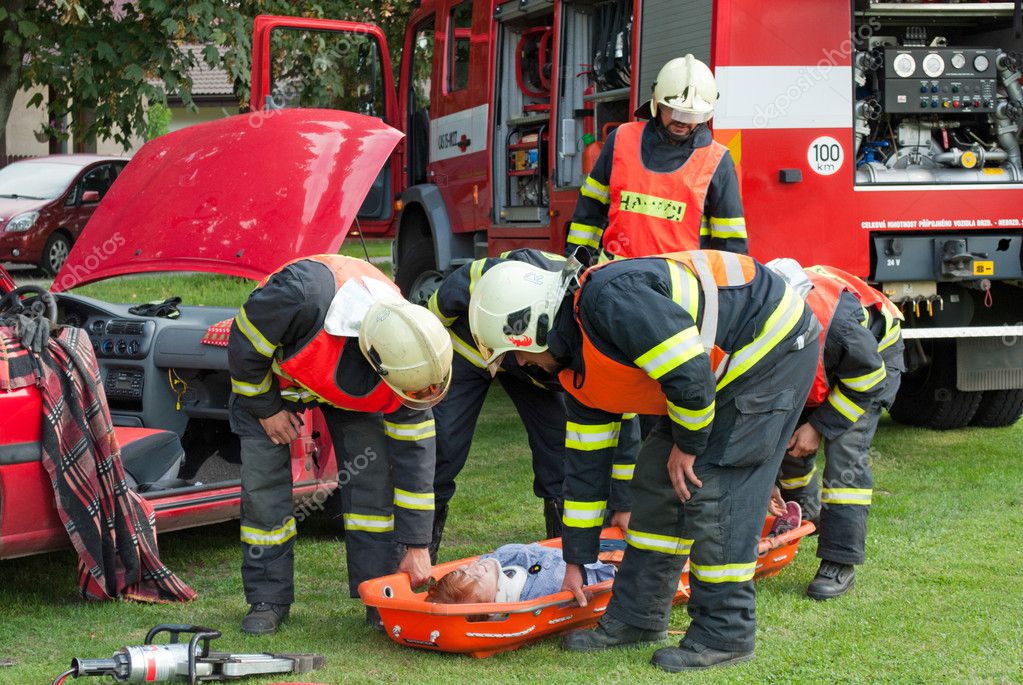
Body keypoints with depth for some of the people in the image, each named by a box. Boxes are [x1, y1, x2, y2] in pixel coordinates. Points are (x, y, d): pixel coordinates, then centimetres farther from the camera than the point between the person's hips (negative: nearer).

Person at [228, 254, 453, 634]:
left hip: (351, 385, 2)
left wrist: (416, 546, -17)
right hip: (272, 374, -2)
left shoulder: (408, 356, -31)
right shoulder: (304, 293, -48)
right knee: (263, 480, -7)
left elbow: (414, 450, -20)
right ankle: (267, 599, 7)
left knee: (373, 475, -9)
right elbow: (244, 344, -27)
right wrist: (266, 409, -16)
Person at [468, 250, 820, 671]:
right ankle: (638, 616, 17)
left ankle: (725, 634, -4)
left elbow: (689, 371, -32)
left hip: (773, 345, -10)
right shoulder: (579, 371, 4)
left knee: (713, 488, -13)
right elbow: (584, 462, 11)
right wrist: (575, 560, 15)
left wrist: (688, 443, -15)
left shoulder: (610, 300, -29)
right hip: (727, 366, 10)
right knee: (657, 479, 9)